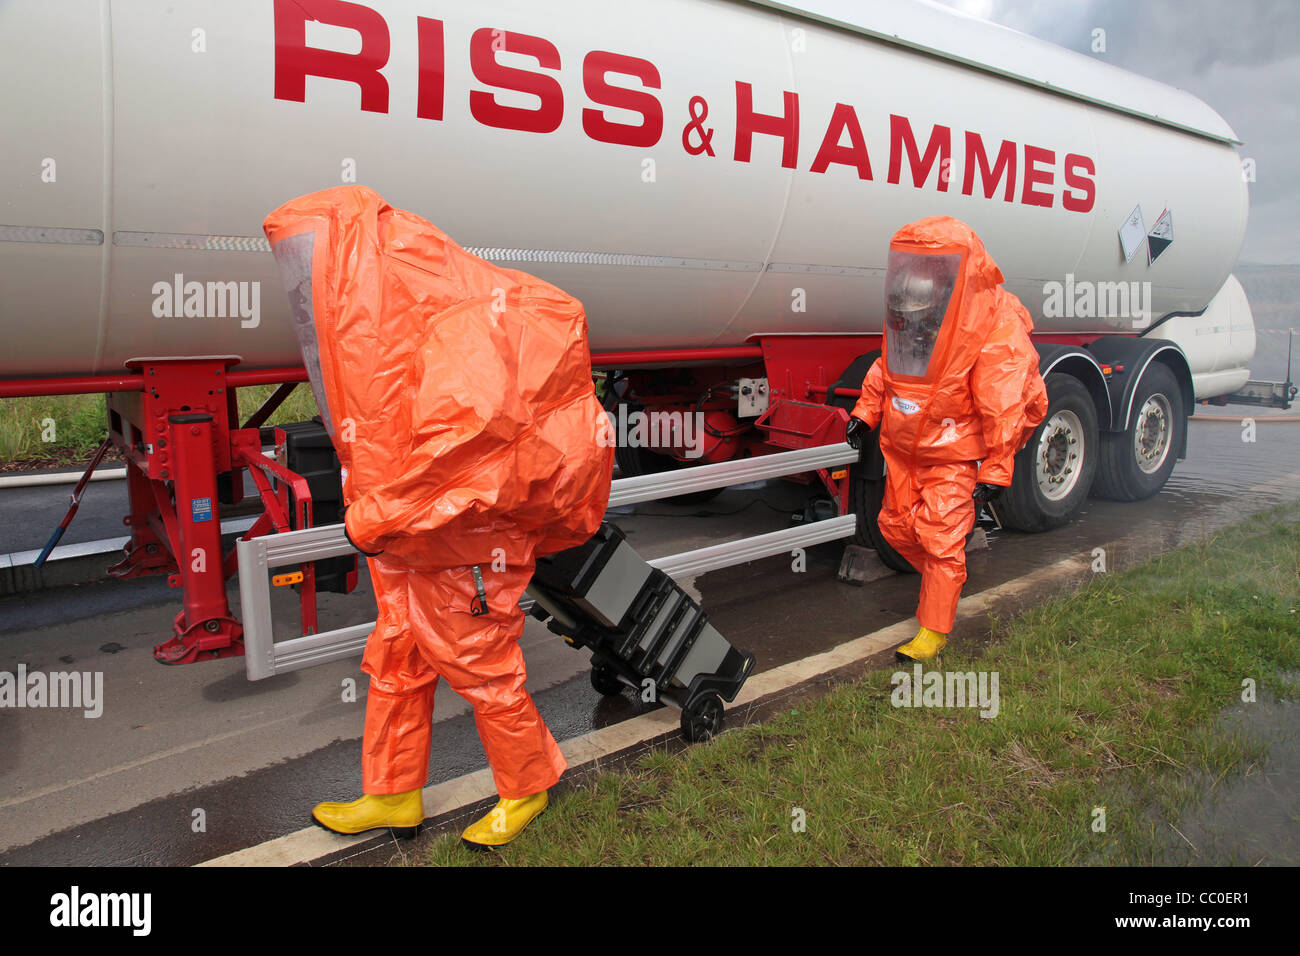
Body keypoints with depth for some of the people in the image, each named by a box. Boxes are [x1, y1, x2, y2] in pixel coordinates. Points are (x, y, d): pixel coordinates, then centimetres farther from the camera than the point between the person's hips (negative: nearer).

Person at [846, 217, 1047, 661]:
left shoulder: (998, 330, -20)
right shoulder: (908, 317, 0)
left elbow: (1003, 408, -17)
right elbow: (886, 367, 17)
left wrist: (997, 469, -16)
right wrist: (865, 413, 11)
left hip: (952, 458, -7)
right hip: (901, 448, 7)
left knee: (941, 541, -3)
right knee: (896, 525, 15)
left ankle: (933, 632, 11)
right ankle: (942, 580, 43)